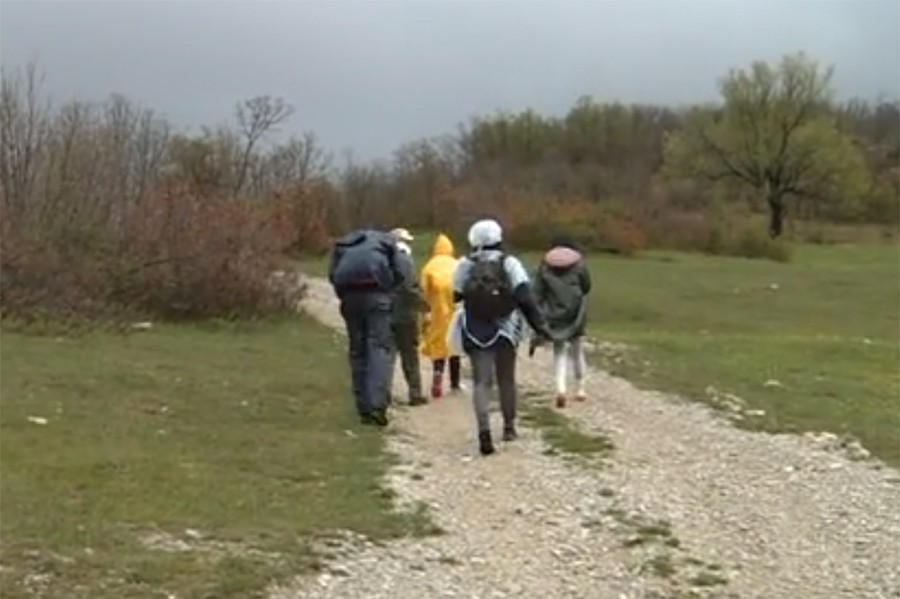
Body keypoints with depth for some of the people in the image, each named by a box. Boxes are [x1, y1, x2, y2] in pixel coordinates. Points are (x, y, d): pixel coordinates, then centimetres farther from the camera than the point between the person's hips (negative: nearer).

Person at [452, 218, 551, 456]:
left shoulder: (465, 265, -1)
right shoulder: (509, 263, -5)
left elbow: (456, 295, 1)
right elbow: (525, 298, -13)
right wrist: (539, 325, -13)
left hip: (475, 332, 0)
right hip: (505, 329, 0)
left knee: (481, 381, -1)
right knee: (506, 379, 17)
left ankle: (484, 430, -20)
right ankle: (509, 427, 27)